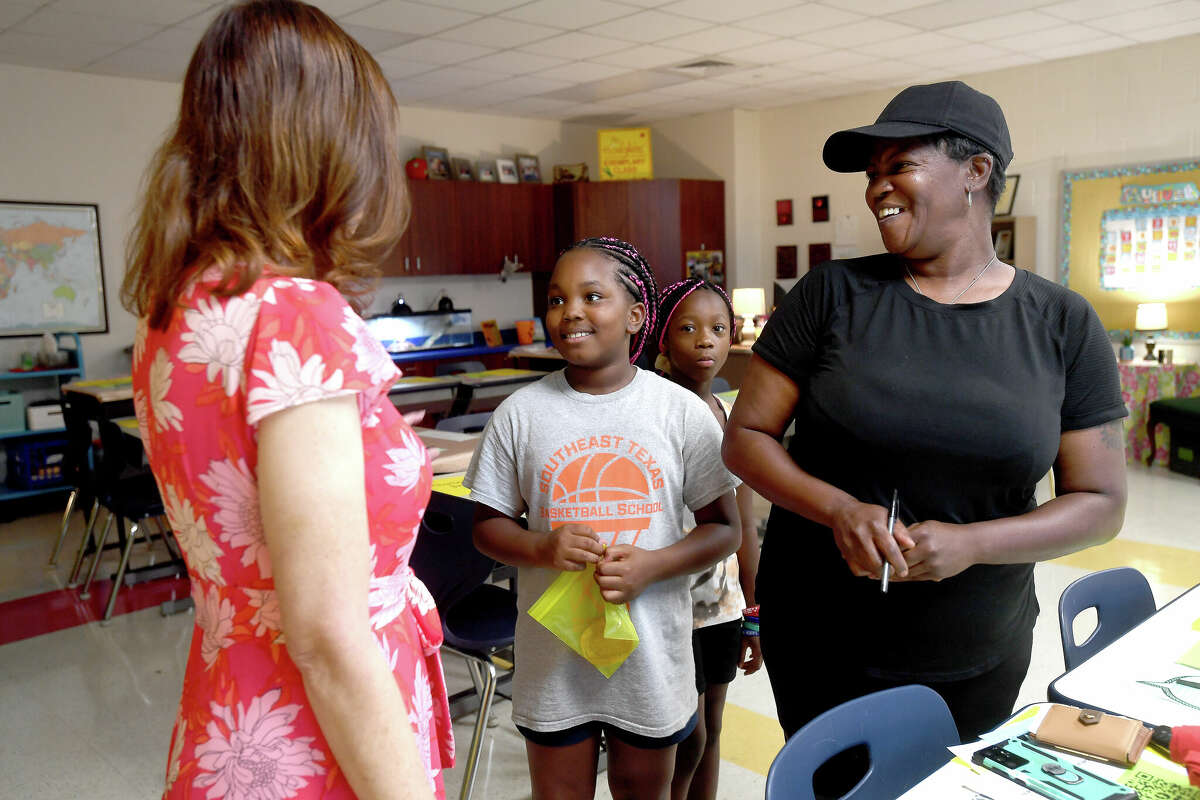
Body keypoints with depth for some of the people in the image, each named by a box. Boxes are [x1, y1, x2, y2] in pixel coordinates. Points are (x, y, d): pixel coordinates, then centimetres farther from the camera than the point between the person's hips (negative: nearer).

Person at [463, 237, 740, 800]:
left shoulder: (683, 412, -7)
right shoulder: (520, 413, -5)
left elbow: (724, 527, -2)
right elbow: (488, 524, 2)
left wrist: (652, 565, -19)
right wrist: (541, 548, -19)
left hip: (650, 648, 0)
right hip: (553, 653, 0)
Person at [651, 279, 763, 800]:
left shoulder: (733, 418, 3)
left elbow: (744, 527, 8)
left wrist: (753, 613, 11)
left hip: (724, 604, 6)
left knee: (710, 732, 17)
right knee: (688, 740, 4)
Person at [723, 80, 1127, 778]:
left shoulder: (1064, 325, -5)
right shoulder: (833, 294, -7)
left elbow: (1101, 503, -3)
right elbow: (747, 436, -6)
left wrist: (972, 543, -19)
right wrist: (839, 510, -22)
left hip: (981, 661, 1)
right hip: (819, 641, -1)